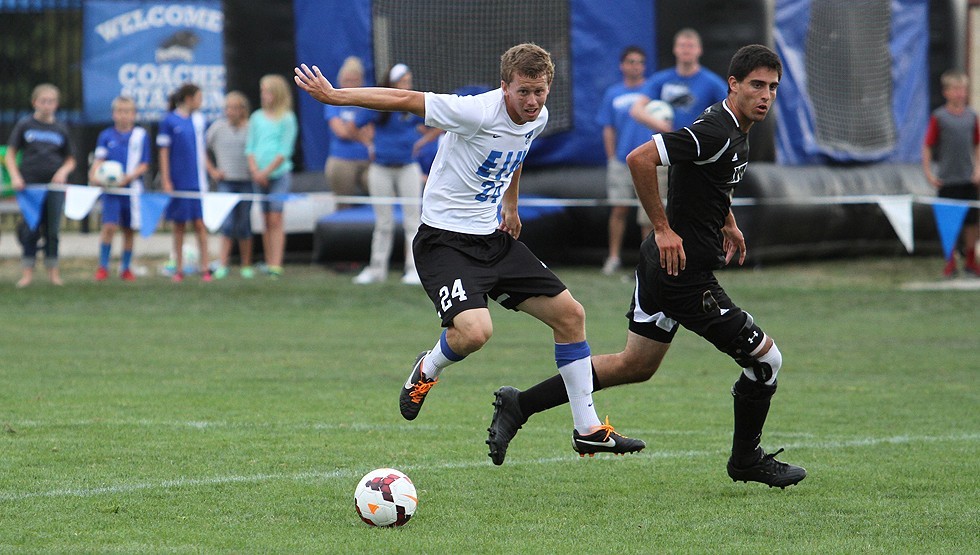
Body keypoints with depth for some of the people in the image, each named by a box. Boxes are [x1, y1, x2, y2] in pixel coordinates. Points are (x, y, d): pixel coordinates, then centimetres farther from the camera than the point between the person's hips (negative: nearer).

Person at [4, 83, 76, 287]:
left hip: (55, 186, 1)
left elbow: (70, 161, 14)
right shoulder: (24, 125, 3)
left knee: (53, 229, 4)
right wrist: (15, 177, -9)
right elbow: (11, 155, 5)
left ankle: (53, 270, 13)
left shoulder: (61, 129, 7)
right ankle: (27, 272, 4)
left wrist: (63, 171, -7)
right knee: (30, 229, -1)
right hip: (30, 184, -1)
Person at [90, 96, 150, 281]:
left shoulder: (140, 135, 3)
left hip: (133, 188, 1)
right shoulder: (106, 136, 4)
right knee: (109, 226, -13)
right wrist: (94, 174, -20)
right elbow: (99, 160, 1)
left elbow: (144, 165, 0)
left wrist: (128, 177, -15)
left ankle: (125, 268, 20)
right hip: (111, 190, -1)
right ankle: (103, 267, -5)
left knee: (129, 230, 8)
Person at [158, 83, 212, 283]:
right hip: (178, 182, -3)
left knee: (200, 223, -2)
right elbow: (164, 152, -4)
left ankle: (204, 268, 0)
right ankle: (179, 269, 12)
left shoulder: (199, 120, 8)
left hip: (197, 181, 3)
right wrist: (165, 181, -8)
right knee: (179, 225, 5)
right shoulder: (169, 121, -5)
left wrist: (205, 176, 13)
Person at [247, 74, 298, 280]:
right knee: (266, 221, 5)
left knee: (275, 219, -10)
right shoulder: (256, 118, 11)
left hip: (279, 174, -4)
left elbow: (285, 151, -6)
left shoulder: (287, 118, -1)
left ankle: (276, 265, -14)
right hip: (259, 176, 4)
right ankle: (268, 262, 7)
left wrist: (266, 171, -11)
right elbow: (250, 147, 10)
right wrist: (255, 171, -5)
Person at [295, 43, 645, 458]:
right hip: (445, 241, -8)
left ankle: (588, 430, 15)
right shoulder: (477, 113, -23)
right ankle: (427, 370, 8)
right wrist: (334, 96, -17)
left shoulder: (537, 118, 2)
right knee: (475, 331, -29)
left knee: (570, 314, 4)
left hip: (494, 238, 8)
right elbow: (405, 100, -19)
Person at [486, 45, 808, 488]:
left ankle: (519, 405, 20)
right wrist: (663, 229, -25)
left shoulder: (736, 131, 10)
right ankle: (746, 460, 17)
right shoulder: (715, 132, -22)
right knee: (765, 357, -1)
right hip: (684, 271, -11)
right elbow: (640, 158, -29)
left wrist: (727, 223, 23)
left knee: (635, 365, 19)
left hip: (664, 264, 11)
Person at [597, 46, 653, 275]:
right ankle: (614, 257, 8)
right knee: (619, 210, 1)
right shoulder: (613, 94, 9)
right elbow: (608, 129, 10)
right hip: (621, 161, 1)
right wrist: (611, 158, 2)